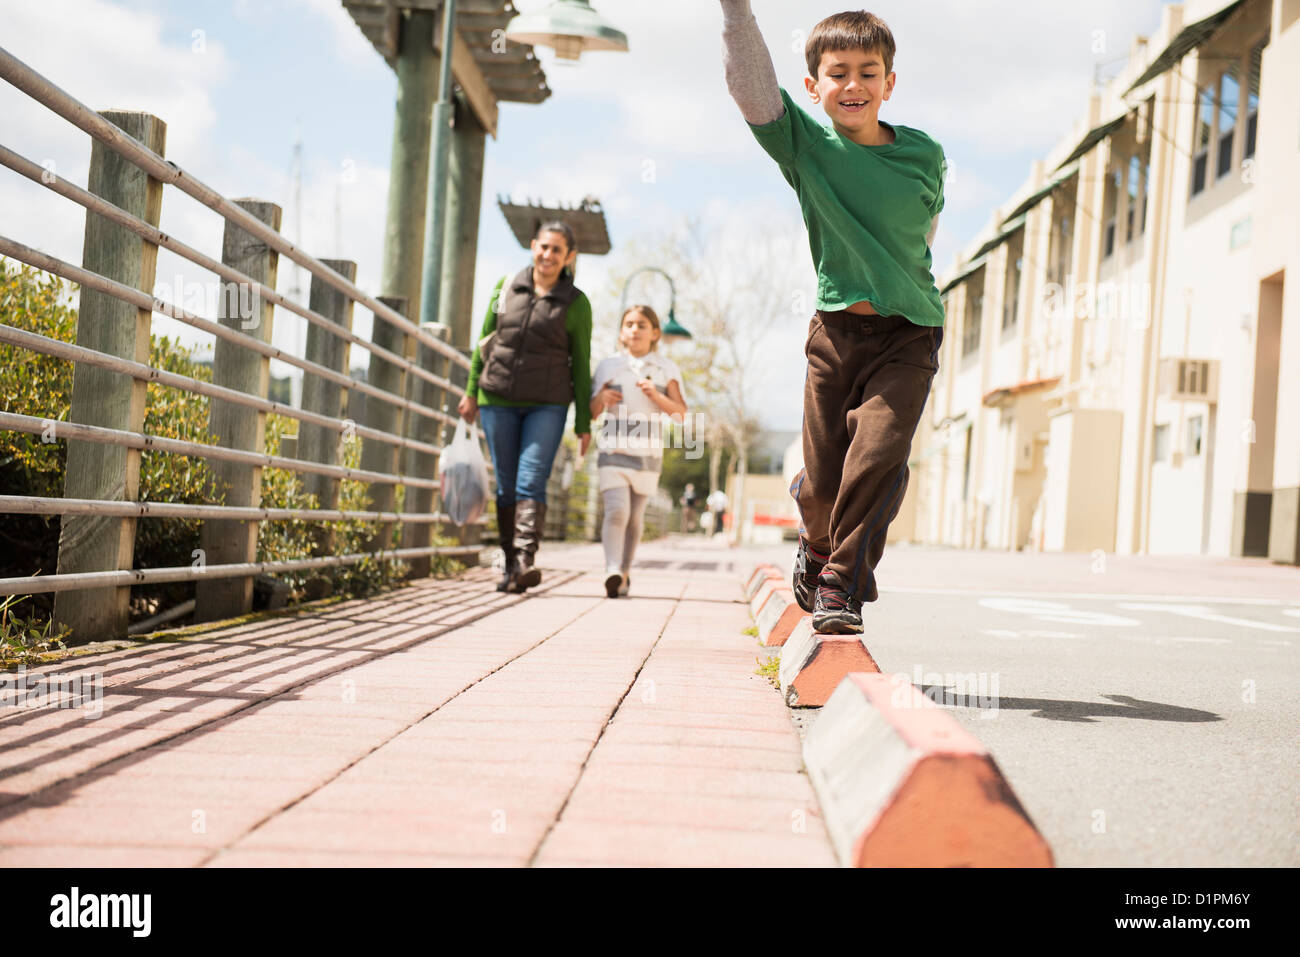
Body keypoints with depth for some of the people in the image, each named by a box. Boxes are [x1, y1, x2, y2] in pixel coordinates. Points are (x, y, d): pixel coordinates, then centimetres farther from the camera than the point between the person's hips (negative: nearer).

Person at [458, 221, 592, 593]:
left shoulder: (576, 303, 0)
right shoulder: (506, 287, 6)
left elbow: (581, 365, 3)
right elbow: (484, 341, 14)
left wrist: (584, 423, 1)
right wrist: (471, 391, 13)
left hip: (547, 405, -2)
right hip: (498, 400, 3)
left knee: (531, 482, -16)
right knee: (506, 485, 4)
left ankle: (526, 561, -25)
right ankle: (509, 566, 11)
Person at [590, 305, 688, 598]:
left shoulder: (666, 369, 7)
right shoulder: (608, 365, 7)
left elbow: (680, 413, -1)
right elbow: (592, 412, 10)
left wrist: (656, 396, -17)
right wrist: (601, 399, -12)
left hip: (647, 451, 1)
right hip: (613, 449, -1)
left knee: (635, 518, 7)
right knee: (616, 511, -17)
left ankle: (624, 573, 22)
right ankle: (612, 572, -27)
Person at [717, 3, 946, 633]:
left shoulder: (924, 155, 1)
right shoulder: (805, 145, -3)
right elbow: (749, 80, -17)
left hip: (910, 332, 0)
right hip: (834, 328, 0)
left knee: (878, 455, -17)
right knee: (822, 478, 4)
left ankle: (842, 584, -2)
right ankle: (818, 541, 38)